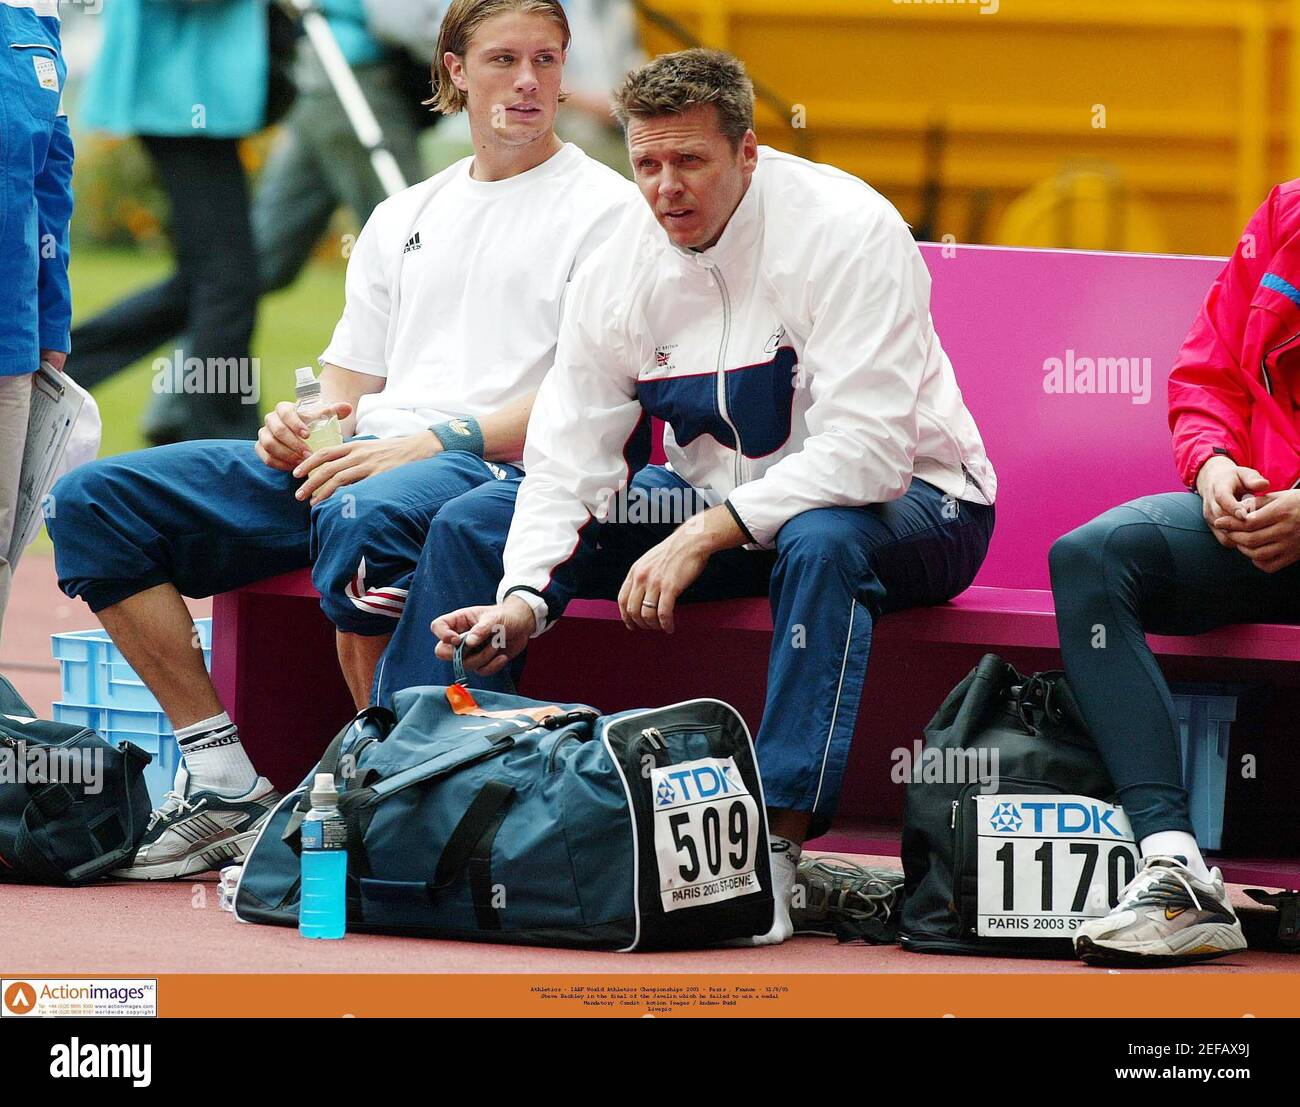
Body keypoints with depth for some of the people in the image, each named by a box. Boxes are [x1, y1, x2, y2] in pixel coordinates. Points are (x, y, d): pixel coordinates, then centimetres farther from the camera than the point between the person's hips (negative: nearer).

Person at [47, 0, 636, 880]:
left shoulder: (605, 208, 4)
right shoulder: (404, 219, 25)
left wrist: (438, 440, -17)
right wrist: (303, 425, 0)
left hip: (497, 471, -7)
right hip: (360, 459, 7)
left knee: (364, 514, -43)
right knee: (93, 501, -7)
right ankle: (222, 782, -11)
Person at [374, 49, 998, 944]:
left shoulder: (846, 233, -22)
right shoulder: (622, 271, -4)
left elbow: (863, 452, -29)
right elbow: (568, 460, -6)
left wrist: (705, 534, -35)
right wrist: (523, 600, -24)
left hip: (899, 507, -6)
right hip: (712, 497, 6)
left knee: (822, 543, -42)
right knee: (473, 524, -2)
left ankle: (779, 845, -40)